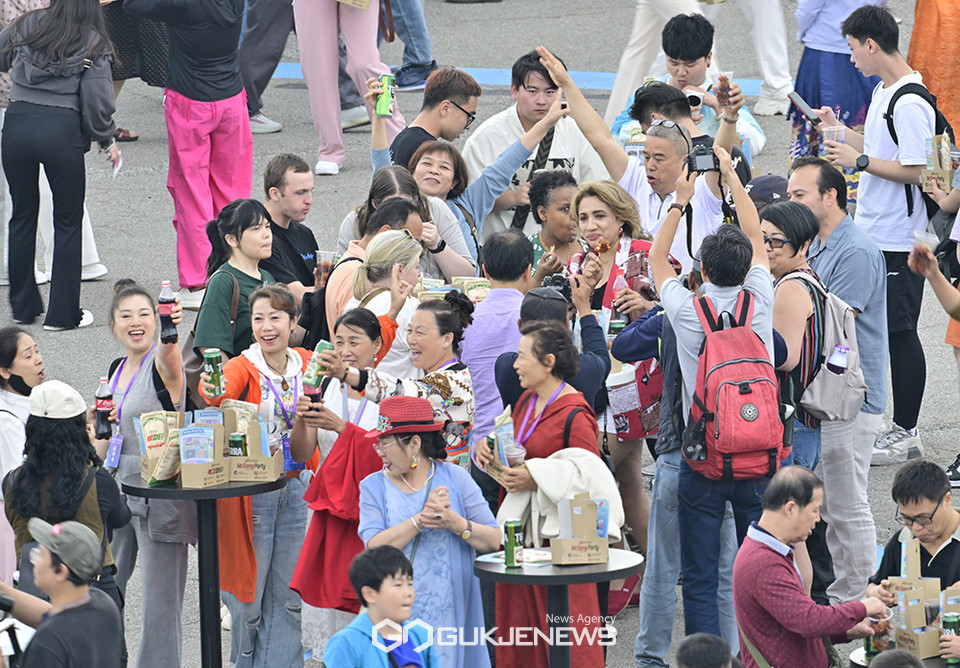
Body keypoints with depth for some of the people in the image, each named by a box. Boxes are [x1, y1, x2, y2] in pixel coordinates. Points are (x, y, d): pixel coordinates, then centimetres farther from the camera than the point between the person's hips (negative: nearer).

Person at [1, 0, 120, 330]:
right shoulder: (93, 43, -1)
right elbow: (96, 101, -2)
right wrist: (107, 140, 13)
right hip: (61, 130, -3)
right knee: (68, 221, 9)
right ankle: (63, 313, 11)